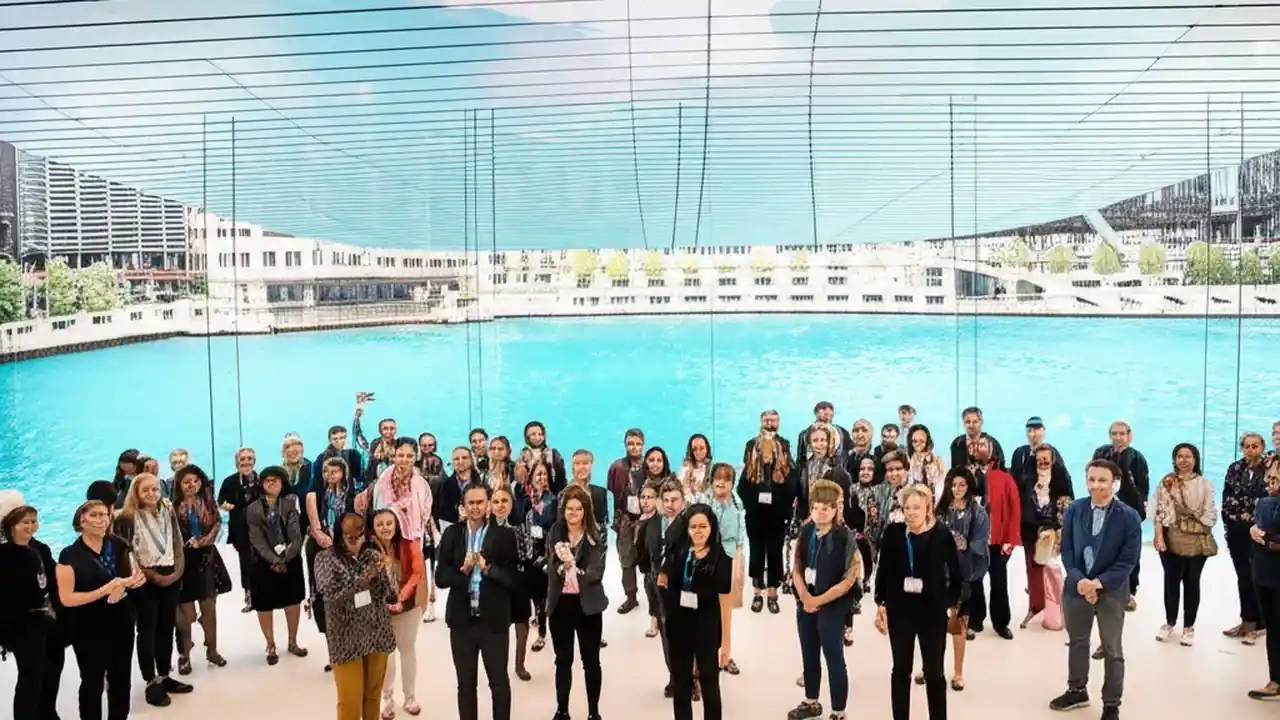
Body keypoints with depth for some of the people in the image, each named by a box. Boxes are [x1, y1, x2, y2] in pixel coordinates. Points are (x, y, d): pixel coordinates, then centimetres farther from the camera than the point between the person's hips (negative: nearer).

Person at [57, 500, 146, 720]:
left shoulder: (118, 545, 0)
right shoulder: (70, 555, -14)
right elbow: (66, 598, -19)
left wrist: (133, 581, -8)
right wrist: (105, 590, -25)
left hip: (121, 624, 5)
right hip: (90, 630, -5)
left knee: (121, 679, 17)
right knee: (93, 683, 8)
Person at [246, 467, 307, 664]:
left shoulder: (290, 505, 1)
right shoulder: (253, 510, -3)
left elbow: (296, 535, -6)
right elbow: (257, 540, -10)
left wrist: (284, 558, -18)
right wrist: (274, 560, -20)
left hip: (290, 561, 2)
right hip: (264, 564, -1)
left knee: (293, 601, 10)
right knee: (264, 605, 5)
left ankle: (292, 642, 27)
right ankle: (271, 646, 22)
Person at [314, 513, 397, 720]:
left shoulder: (372, 555, 3)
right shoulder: (326, 558, -7)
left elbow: (390, 596, 3)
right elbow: (331, 596, -20)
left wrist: (381, 573, -9)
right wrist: (364, 579, -22)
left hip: (378, 635, 3)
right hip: (347, 640, -3)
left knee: (373, 695, 14)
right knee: (350, 701, 3)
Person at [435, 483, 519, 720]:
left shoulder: (504, 535, -6)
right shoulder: (451, 534, 1)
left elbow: (514, 578, -9)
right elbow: (440, 578, -2)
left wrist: (488, 569, -23)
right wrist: (462, 570, -18)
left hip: (494, 620, -2)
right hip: (461, 620, 2)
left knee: (499, 683, 10)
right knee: (466, 684, 14)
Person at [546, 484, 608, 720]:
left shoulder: (596, 536, -6)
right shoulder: (555, 534, -1)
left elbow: (597, 573, -12)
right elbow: (551, 570, -6)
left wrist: (572, 566, -24)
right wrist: (563, 565, -25)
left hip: (588, 605, -1)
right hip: (560, 604, 2)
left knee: (591, 660, 10)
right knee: (563, 660, 14)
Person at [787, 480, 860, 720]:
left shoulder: (845, 538, -16)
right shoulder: (806, 532, 1)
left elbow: (848, 580, -17)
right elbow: (797, 567, 6)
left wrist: (818, 601, -14)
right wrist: (804, 596, -9)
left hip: (832, 605, -6)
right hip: (805, 602, 6)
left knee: (833, 658, 0)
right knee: (809, 655, 18)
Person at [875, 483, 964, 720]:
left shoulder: (942, 535, -9)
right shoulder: (893, 533, -5)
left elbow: (956, 574, 0)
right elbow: (883, 571, 3)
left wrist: (953, 605, 1)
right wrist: (880, 604, 2)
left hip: (933, 611, -2)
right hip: (900, 610, 2)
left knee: (934, 672, 9)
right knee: (901, 669, 13)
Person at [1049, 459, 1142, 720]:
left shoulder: (1129, 516, -13)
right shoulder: (1074, 510, -5)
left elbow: (1128, 560, -12)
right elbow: (1066, 549, -2)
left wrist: (1099, 583, -20)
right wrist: (1078, 580, -16)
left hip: (1111, 590, -3)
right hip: (1076, 585, 3)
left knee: (1112, 650, 10)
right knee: (1077, 641, 20)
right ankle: (1077, 690, 39)